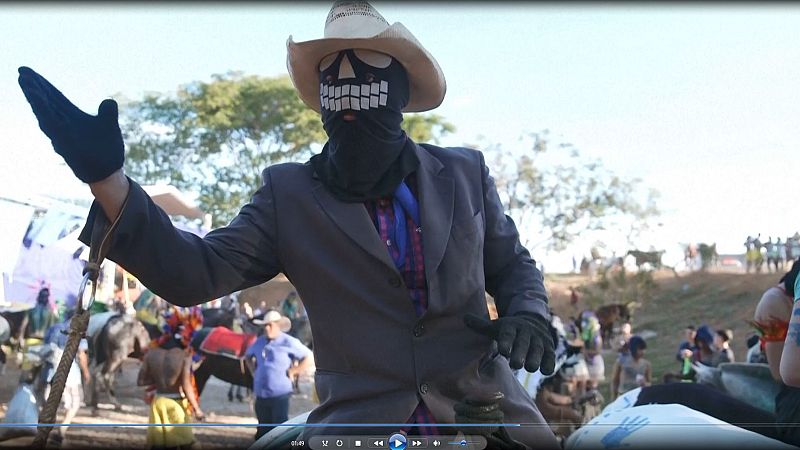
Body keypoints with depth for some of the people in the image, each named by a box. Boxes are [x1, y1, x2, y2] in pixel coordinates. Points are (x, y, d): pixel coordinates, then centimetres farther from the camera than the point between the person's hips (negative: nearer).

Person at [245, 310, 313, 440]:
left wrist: (292, 372, -9)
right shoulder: (260, 342, 11)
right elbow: (248, 356, 31)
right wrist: (254, 371, 16)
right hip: (260, 395, 6)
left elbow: (310, 359, -9)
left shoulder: (289, 342, -8)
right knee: (263, 430, 15)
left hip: (280, 395, -6)